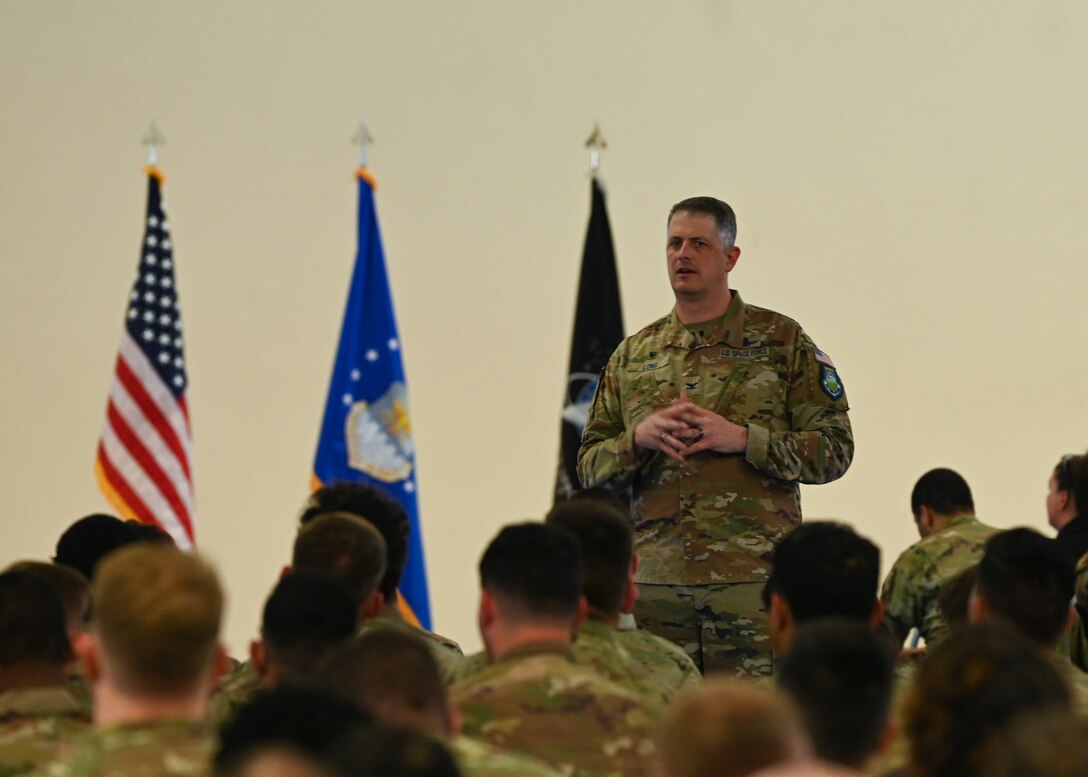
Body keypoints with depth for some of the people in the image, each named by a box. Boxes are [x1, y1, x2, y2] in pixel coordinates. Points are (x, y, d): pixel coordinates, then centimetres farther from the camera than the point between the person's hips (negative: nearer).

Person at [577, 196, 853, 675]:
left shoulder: (781, 342, 6)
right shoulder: (633, 356, 16)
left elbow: (834, 450, 2)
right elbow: (590, 468, 16)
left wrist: (741, 439, -11)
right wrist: (638, 438, -6)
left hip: (754, 577, -3)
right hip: (655, 581, 3)